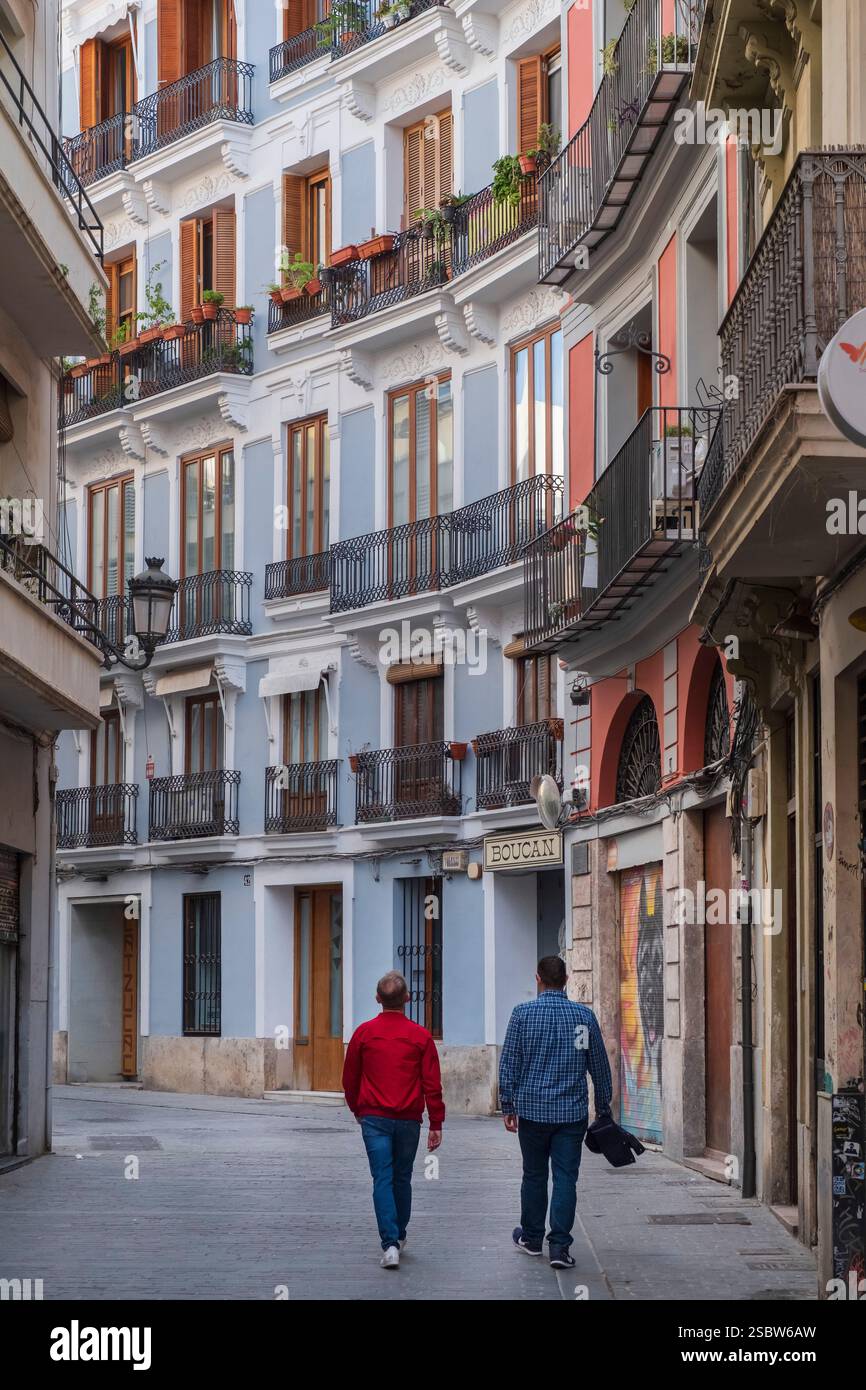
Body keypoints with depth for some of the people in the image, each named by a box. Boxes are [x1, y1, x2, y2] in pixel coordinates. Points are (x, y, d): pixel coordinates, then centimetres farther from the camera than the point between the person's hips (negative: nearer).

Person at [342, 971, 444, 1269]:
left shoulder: (364, 1033, -1)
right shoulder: (421, 1036, -3)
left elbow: (350, 1079, 7)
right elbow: (432, 1084, -3)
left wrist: (357, 1110, 24)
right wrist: (436, 1124, 4)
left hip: (374, 1118, -1)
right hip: (409, 1120, 1)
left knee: (382, 1179, -3)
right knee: (402, 1178, 16)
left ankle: (390, 1244, -15)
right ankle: (399, 1236, 30)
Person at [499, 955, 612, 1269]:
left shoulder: (523, 1013, -5)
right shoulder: (584, 1016, 0)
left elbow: (509, 1064, -3)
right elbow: (600, 1067, 7)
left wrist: (507, 1105, 5)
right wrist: (603, 1107, 17)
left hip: (532, 1110, 0)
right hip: (572, 1111, 0)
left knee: (534, 1175, 14)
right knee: (566, 1177, 1)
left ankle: (531, 1237, 28)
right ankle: (559, 1246, -6)